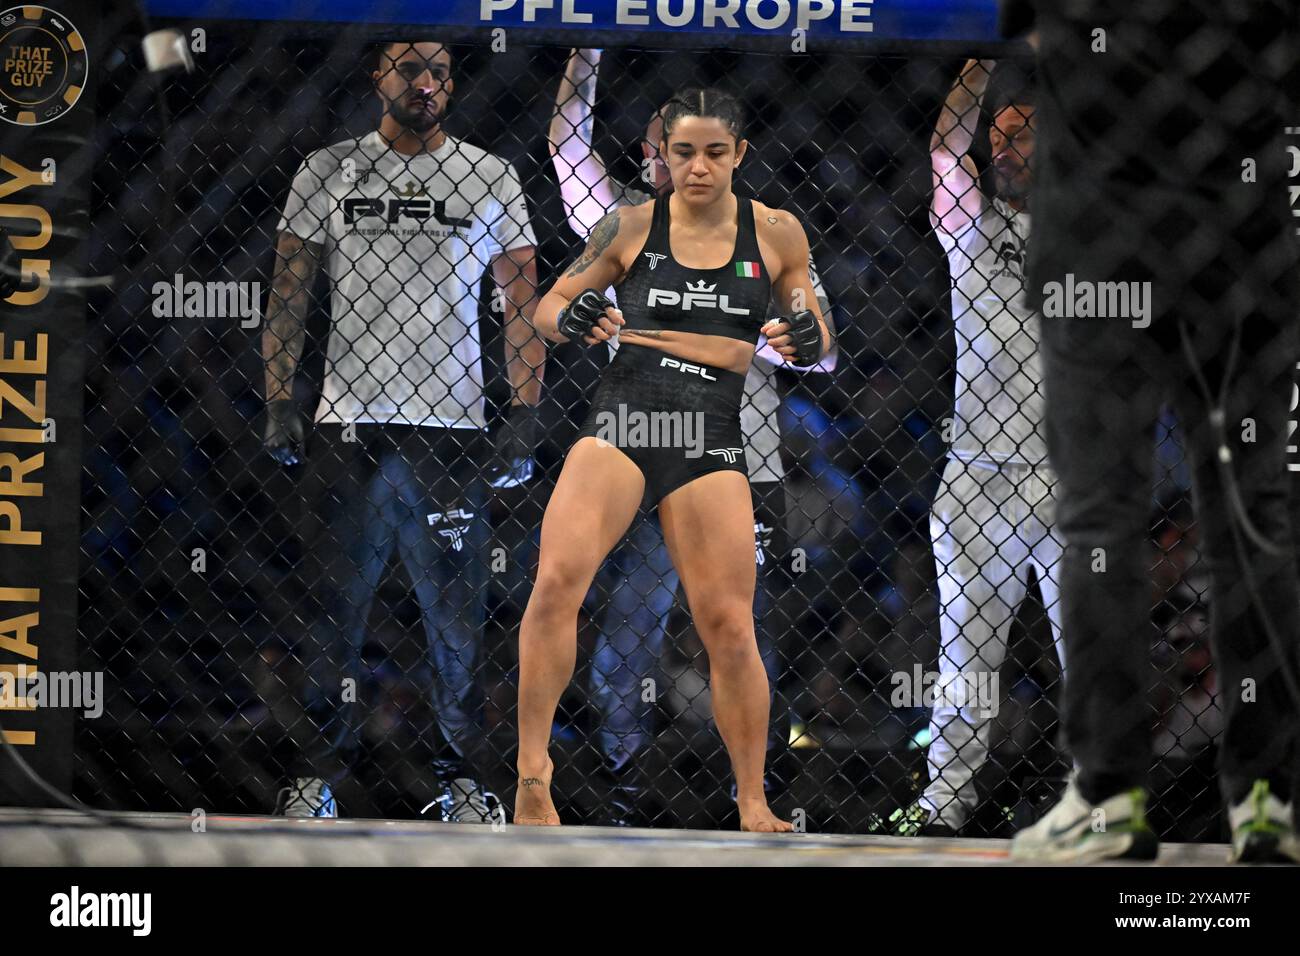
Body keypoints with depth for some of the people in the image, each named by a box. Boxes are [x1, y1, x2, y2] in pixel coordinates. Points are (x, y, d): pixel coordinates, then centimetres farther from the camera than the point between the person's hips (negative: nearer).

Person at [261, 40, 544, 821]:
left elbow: (523, 304, 6)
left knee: (456, 614, 0)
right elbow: (289, 296, 8)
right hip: (347, 426, 1)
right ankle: (319, 776, 11)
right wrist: (280, 404, 0)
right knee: (333, 609, 3)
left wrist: (525, 418, -2)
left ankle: (464, 777, 10)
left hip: (453, 426, 0)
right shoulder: (327, 172, 7)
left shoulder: (490, 178, 6)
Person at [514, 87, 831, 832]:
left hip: (711, 443, 1)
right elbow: (550, 306, 11)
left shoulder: (776, 235, 6)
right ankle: (533, 771, -17)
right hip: (621, 425, -1)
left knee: (729, 628, -3)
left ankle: (754, 801, 14)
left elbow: (815, 339, 15)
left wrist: (808, 340, -10)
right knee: (558, 579, -23)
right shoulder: (631, 228, 5)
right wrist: (571, 319, -13)